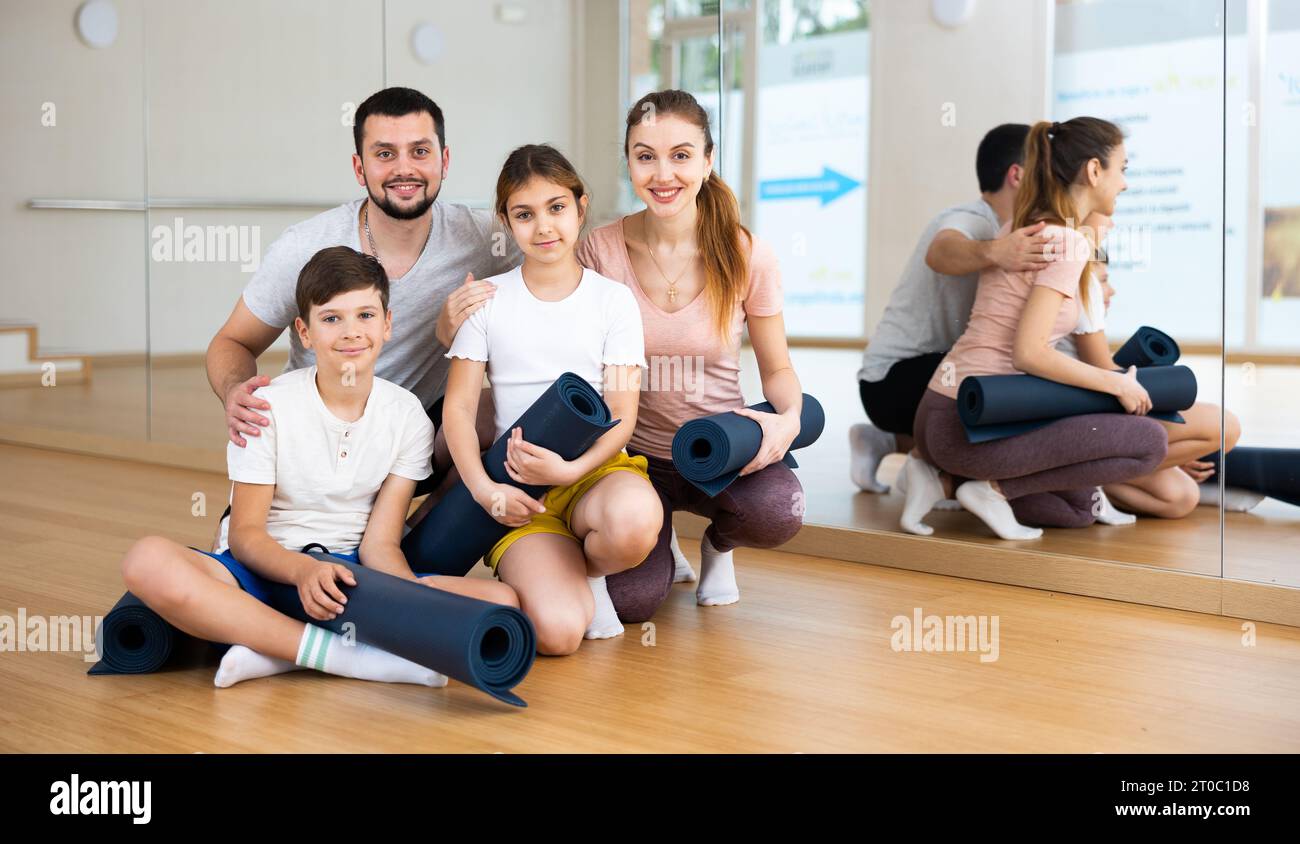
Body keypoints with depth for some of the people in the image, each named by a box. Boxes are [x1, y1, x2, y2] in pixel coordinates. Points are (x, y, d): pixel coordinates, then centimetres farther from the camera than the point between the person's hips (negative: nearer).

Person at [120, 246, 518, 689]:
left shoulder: (407, 416, 1)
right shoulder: (269, 407, -6)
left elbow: (380, 541, -3)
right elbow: (245, 532, -8)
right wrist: (302, 570, -30)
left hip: (352, 577, 3)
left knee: (500, 603, -22)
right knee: (148, 562, -34)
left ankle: (273, 655, -24)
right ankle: (339, 655, -30)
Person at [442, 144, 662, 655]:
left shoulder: (613, 300, 5)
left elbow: (622, 416, 0)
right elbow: (459, 406, 3)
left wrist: (570, 469, -19)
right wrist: (483, 489, -12)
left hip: (597, 470, 0)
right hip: (520, 488, 0)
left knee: (634, 520, -40)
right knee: (557, 630, -26)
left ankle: (587, 569, -2)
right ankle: (539, 572, 12)